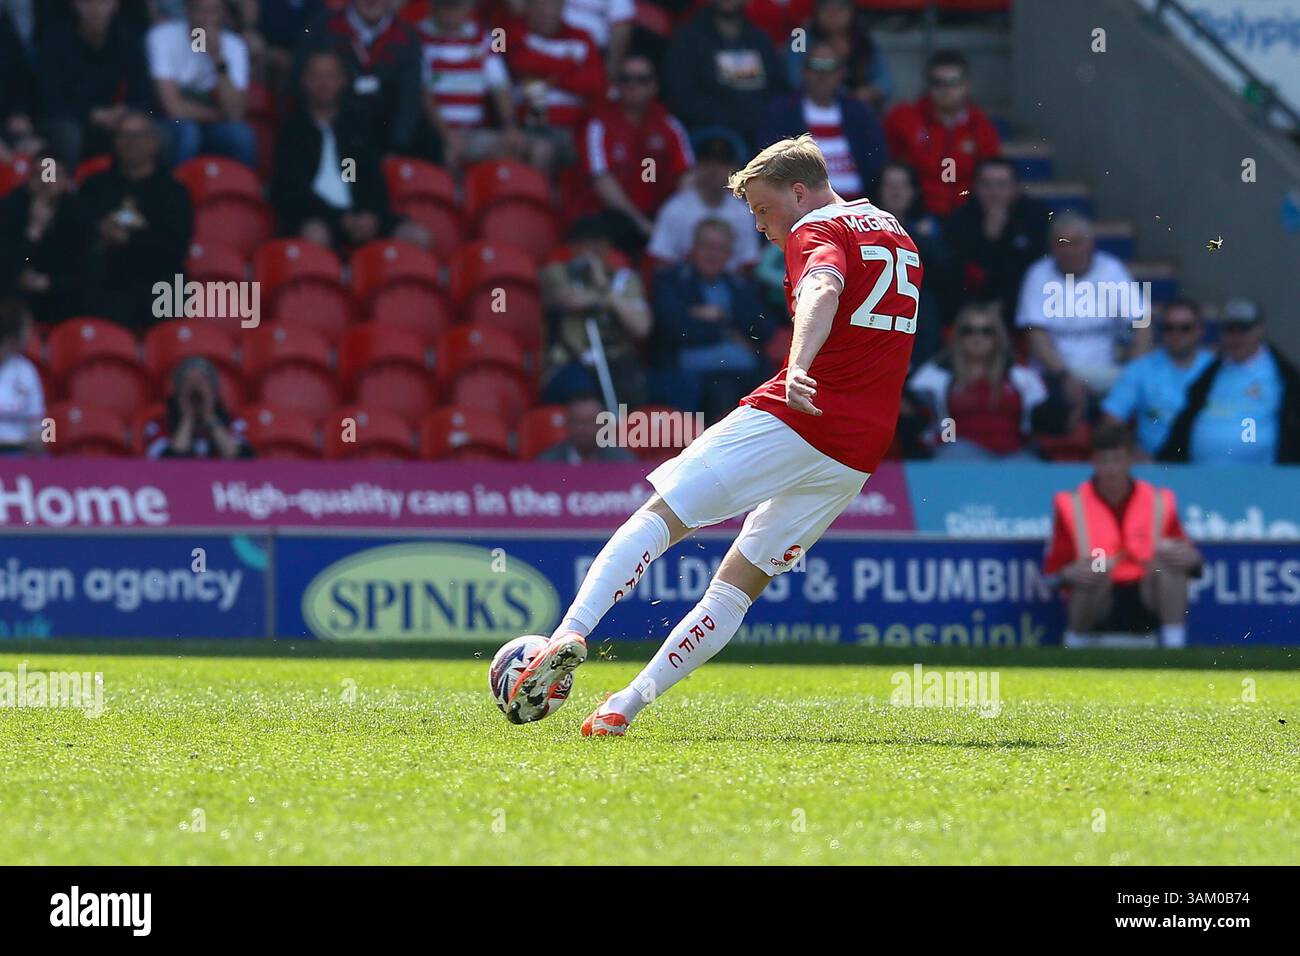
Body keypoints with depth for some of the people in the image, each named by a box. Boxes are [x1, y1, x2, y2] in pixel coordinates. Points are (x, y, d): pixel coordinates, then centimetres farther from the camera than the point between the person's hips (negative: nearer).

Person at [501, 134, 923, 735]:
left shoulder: (817, 231, -3)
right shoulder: (894, 231, 24)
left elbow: (824, 289, -27)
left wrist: (798, 367, -44)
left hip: (792, 419, -8)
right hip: (858, 453, 8)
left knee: (660, 518, -8)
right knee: (741, 582, 10)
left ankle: (572, 634, -28)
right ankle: (625, 707, 5)